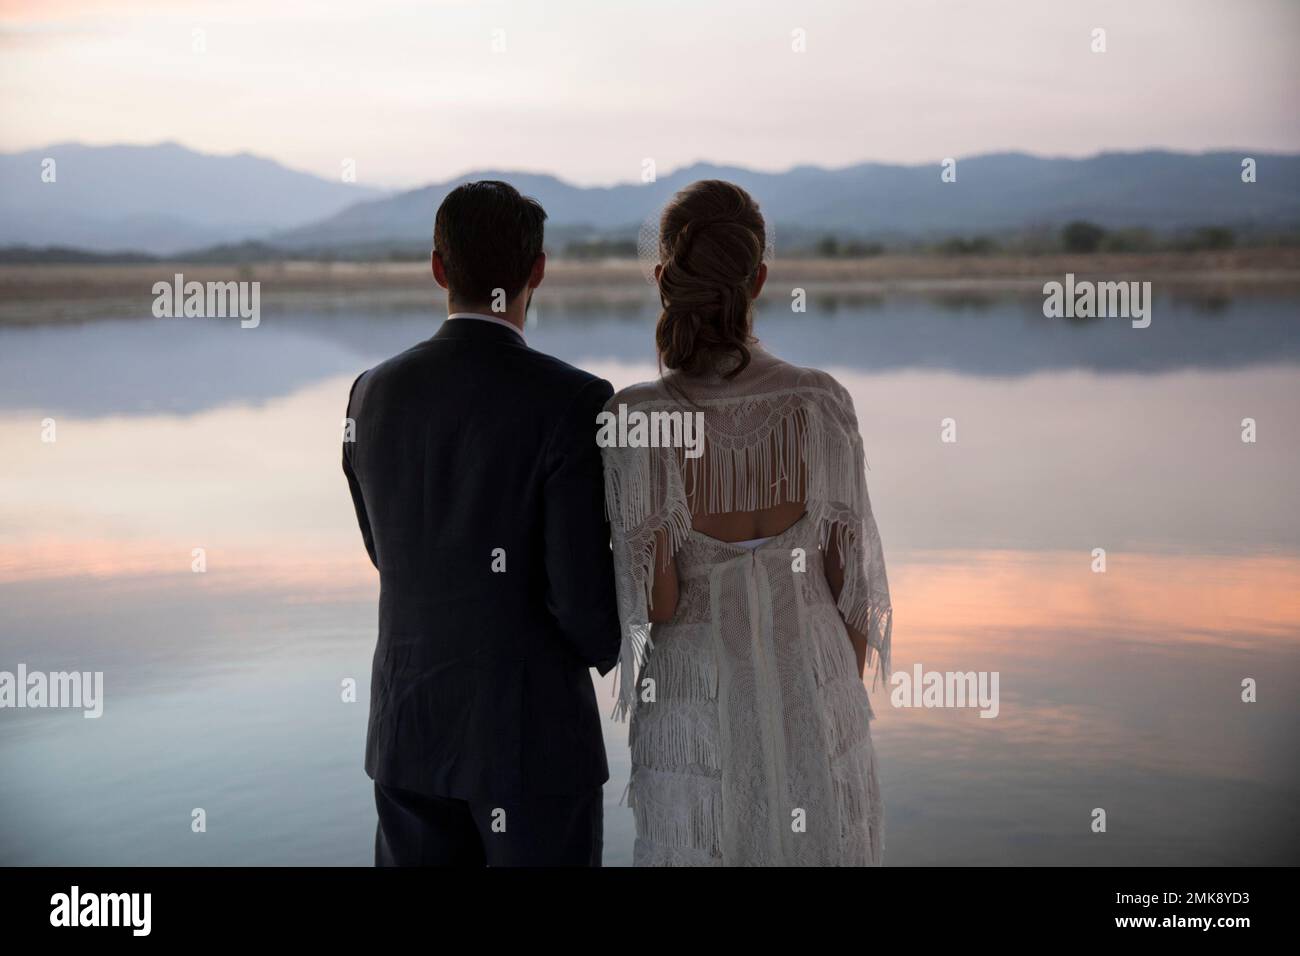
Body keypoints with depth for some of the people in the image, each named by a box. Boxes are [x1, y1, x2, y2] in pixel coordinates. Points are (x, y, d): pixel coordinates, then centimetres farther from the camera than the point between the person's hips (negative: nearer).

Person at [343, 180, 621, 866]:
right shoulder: (570, 402, -18)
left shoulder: (373, 394, 0)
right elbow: (582, 595, -18)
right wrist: (607, 646, 4)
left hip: (407, 726, 5)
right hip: (534, 732, -5)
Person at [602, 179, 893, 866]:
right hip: (812, 697, 2)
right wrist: (848, 693, 11)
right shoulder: (822, 403, -13)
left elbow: (655, 601, -18)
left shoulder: (635, 420, -19)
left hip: (698, 715, -1)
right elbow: (850, 575, -6)